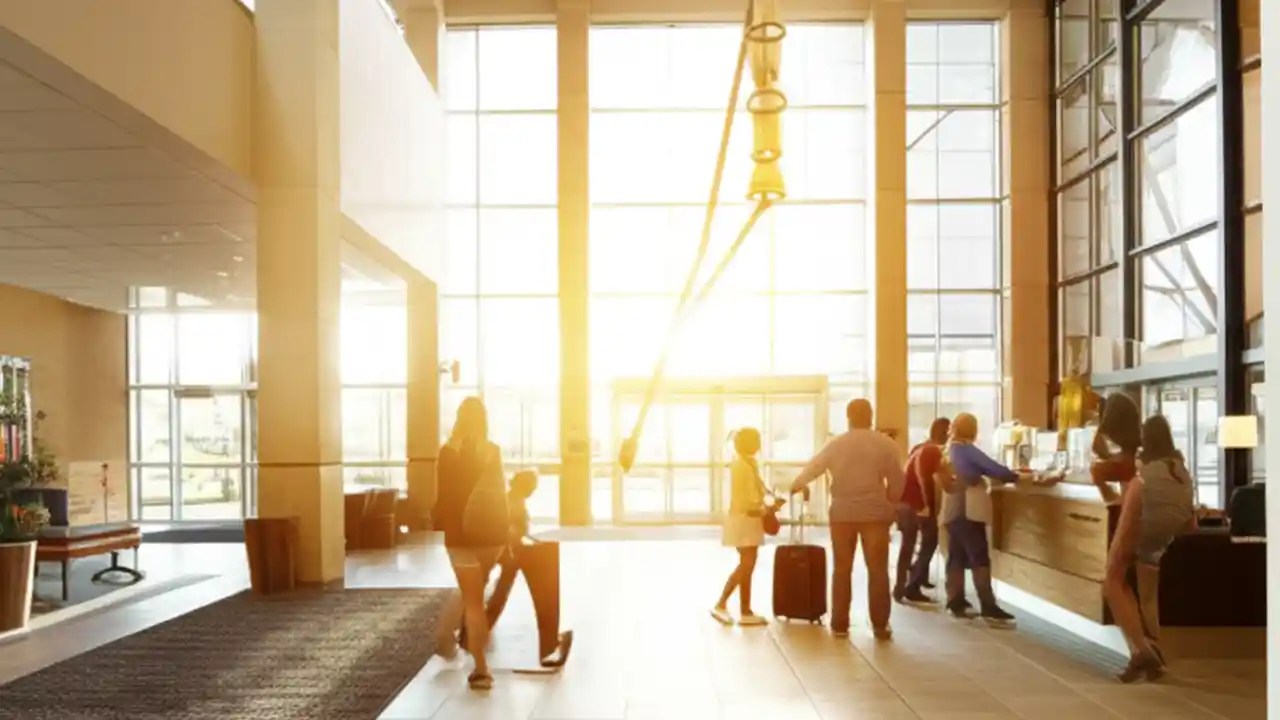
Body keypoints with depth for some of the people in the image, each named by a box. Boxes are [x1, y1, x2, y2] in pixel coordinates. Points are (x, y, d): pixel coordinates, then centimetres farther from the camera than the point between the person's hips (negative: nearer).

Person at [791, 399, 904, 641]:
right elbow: (897, 481, -1)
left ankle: (840, 625, 9)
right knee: (878, 570, 5)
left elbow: (813, 468, 13)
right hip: (875, 514, -1)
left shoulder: (836, 444, 3)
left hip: (842, 513, 1)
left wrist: (796, 485, 32)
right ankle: (880, 626, 4)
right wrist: (890, 507, 13)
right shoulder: (886, 444, -1)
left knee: (842, 569, 8)